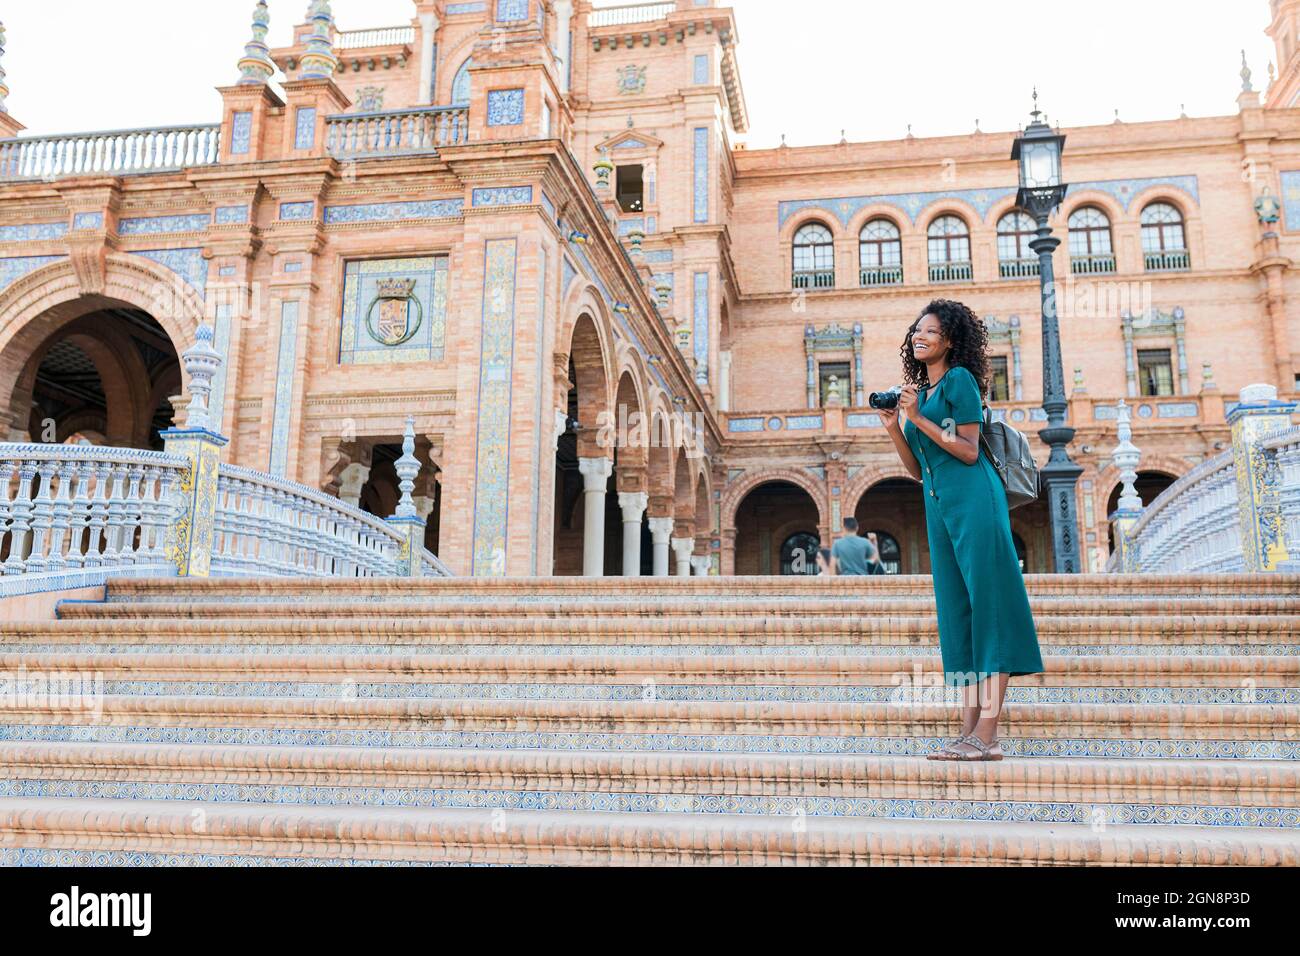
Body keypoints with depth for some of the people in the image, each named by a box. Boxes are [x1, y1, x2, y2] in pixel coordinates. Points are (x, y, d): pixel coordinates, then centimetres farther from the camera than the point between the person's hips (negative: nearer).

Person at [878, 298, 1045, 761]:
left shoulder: (960, 379, -1)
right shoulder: (919, 391, 21)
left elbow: (969, 451, -10)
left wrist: (919, 419, -12)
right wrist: (894, 427, 6)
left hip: (973, 498, -8)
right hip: (938, 503, 8)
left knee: (986, 601, -9)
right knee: (956, 609, 5)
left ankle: (988, 733, -11)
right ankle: (969, 729, 8)